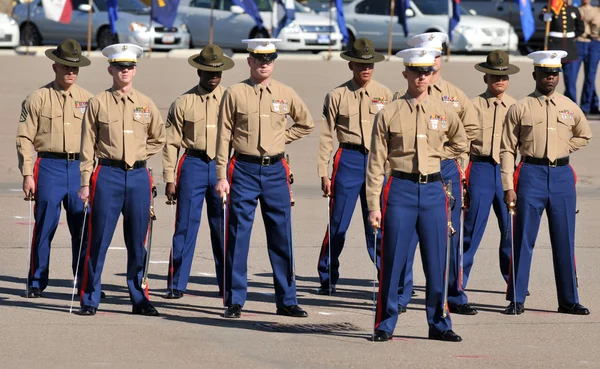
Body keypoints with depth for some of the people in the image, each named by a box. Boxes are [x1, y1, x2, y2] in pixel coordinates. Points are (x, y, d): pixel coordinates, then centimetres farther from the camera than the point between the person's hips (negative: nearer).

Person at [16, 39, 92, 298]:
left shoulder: (87, 99, 10)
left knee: (83, 228, 3)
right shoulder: (38, 99, 1)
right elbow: (24, 138, 0)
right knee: (44, 228, 0)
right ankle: (36, 283, 10)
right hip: (49, 167, -3)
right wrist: (27, 175, -6)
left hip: (80, 167, 3)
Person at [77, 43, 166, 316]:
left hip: (139, 176, 2)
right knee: (99, 240, -3)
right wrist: (85, 182, -4)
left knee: (137, 242, 6)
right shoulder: (98, 103, 2)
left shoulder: (146, 105, 9)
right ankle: (90, 300, 4)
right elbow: (87, 146, 1)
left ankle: (139, 299, 13)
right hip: (108, 175, -2)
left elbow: (158, 139, 22)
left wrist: (139, 155, 7)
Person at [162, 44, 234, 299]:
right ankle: (177, 285, 5)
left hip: (223, 166, 1)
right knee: (185, 226, -1)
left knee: (223, 228, 5)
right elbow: (171, 143, 4)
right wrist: (170, 179, -1)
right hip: (193, 166, -1)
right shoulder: (183, 103, 3)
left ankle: (227, 284, 15)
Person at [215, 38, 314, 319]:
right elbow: (224, 137, -1)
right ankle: (234, 301, 6)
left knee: (281, 237, 6)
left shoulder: (286, 94, 6)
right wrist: (221, 176, -6)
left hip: (275, 170, 2)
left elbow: (306, 125, 20)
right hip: (244, 170, -2)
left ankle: (286, 301, 14)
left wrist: (282, 138, 6)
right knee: (238, 237, -1)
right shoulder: (235, 94, -1)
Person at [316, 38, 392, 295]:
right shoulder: (337, 96, 2)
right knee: (338, 224, 0)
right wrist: (323, 173, -2)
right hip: (348, 160, -1)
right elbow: (326, 136, 3)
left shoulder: (385, 95, 7)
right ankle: (327, 280, 11)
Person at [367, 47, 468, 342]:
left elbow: (460, 143, 26)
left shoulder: (444, 112, 6)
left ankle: (439, 324, 15)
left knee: (436, 262, 5)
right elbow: (376, 163, -2)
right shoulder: (388, 114, -2)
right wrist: (373, 205, -7)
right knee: (393, 262, -1)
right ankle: (385, 325, 7)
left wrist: (435, 153, 10)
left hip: (433, 190, 2)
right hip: (401, 190, -2)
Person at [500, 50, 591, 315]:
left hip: (562, 176, 3)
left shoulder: (569, 107, 9)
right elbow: (507, 150, -3)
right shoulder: (520, 109, -1)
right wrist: (509, 187, -10)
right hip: (531, 175, -3)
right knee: (523, 240, -1)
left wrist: (563, 149, 8)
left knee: (564, 241, 6)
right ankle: (516, 300, 6)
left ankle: (569, 300, 14)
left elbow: (584, 135, 27)